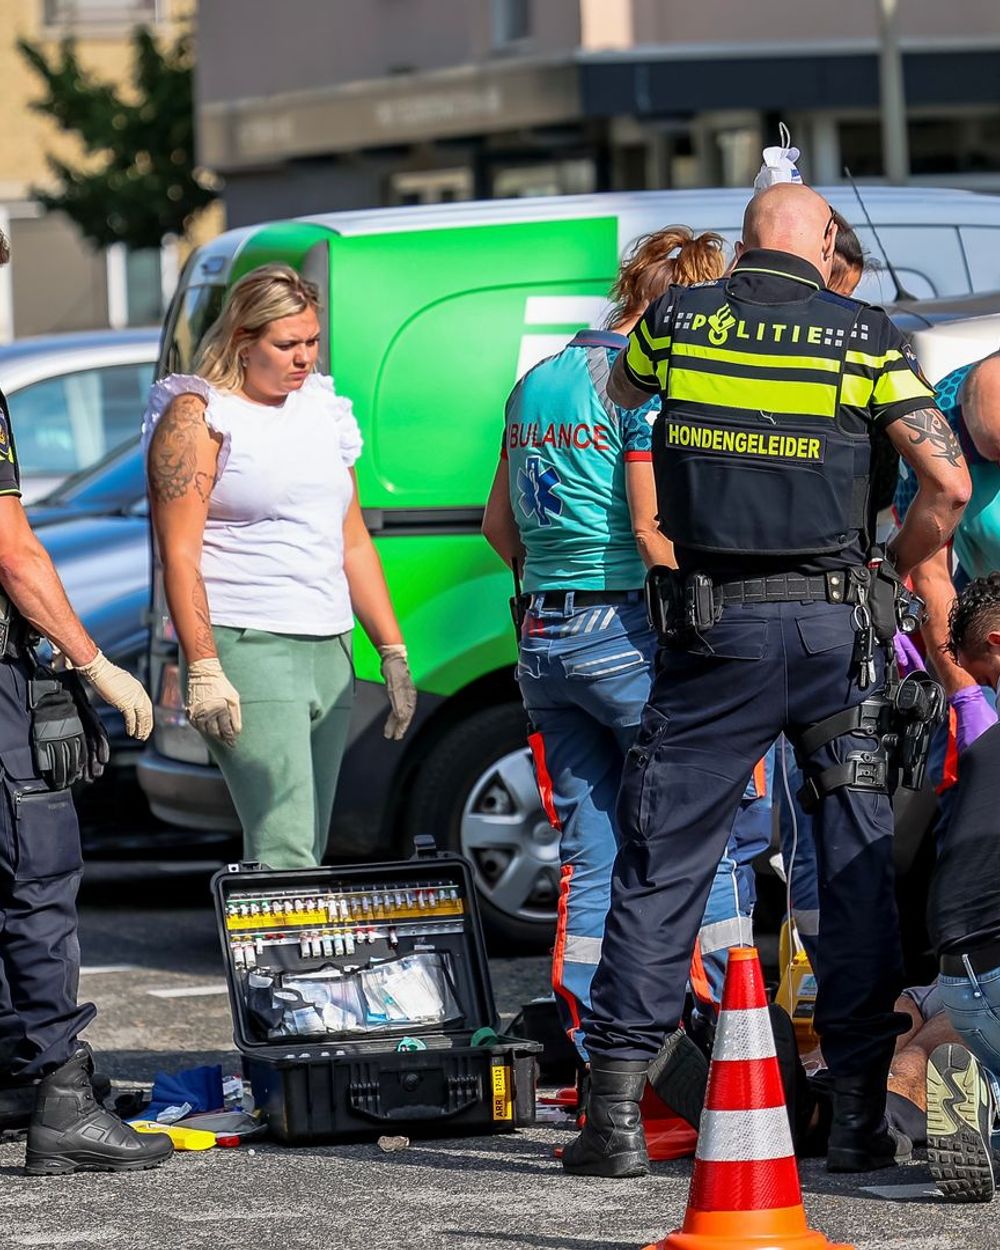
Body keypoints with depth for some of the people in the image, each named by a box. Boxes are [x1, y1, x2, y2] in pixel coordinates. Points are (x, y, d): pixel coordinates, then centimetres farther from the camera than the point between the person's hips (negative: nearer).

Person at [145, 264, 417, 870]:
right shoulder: (197, 415, -3)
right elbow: (179, 554, -9)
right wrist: (203, 670, -18)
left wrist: (393, 653, 17)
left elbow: (353, 543, 22)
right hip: (245, 648, -7)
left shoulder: (322, 410, 17)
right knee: (285, 849, -17)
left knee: (306, 851, 4)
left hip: (330, 653, 7)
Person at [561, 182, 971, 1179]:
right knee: (859, 864, 7)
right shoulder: (866, 337, 2)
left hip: (714, 628, 0)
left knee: (659, 863, 4)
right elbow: (949, 482, -4)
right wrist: (891, 574, 12)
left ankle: (616, 1111, 0)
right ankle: (858, 1114, 5)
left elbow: (615, 395, 29)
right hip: (834, 627, 0)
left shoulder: (678, 320, 6)